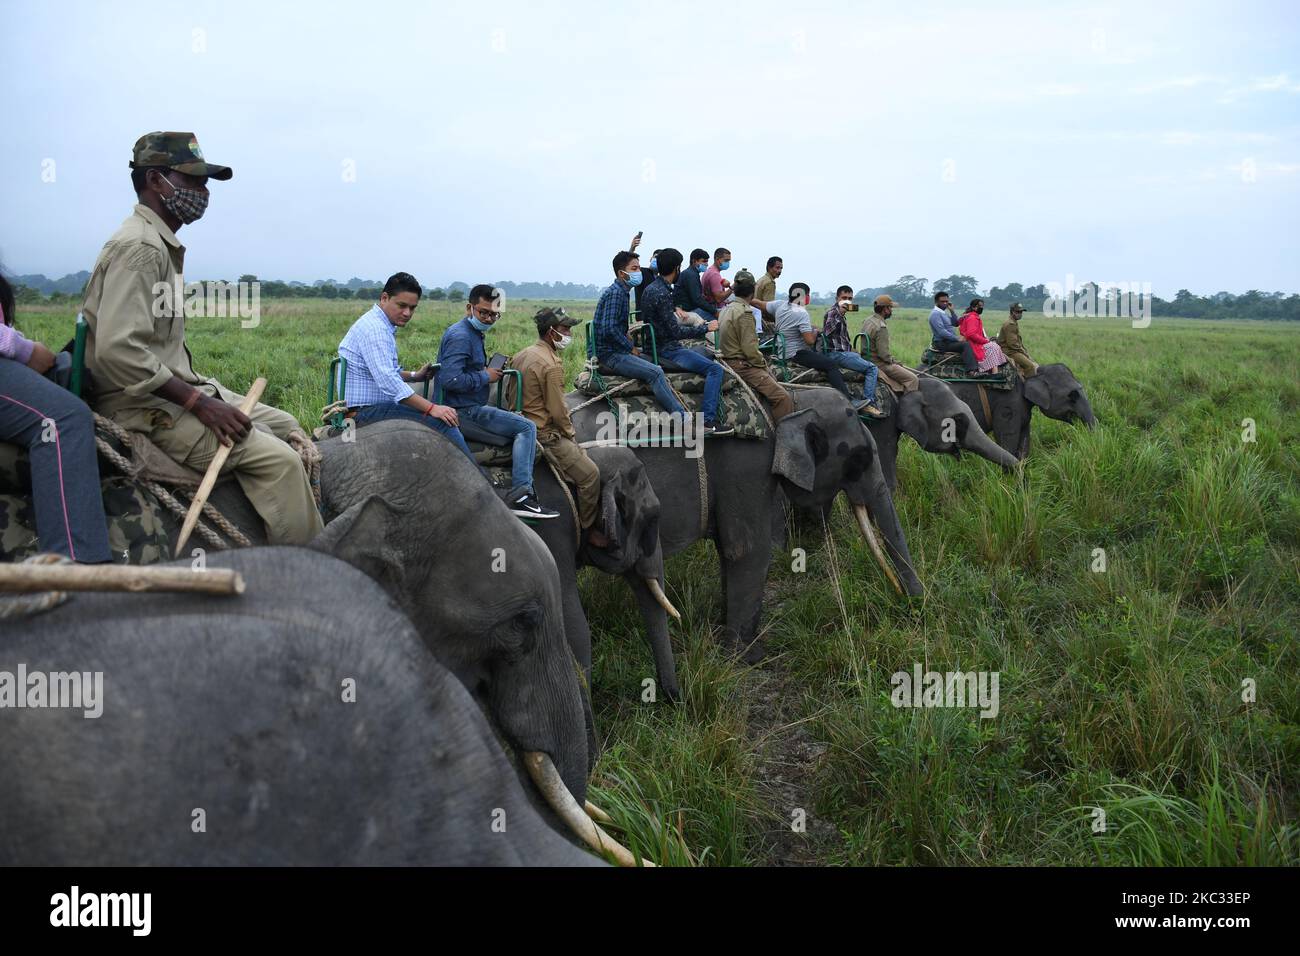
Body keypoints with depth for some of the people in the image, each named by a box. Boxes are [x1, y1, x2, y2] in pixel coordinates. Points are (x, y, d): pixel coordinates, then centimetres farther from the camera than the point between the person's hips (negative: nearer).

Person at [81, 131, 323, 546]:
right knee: (278, 460, -21)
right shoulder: (138, 247, -16)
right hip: (145, 407, -11)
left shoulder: (164, 245, 16)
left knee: (288, 428, 11)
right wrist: (197, 402, -23)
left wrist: (201, 390, 10)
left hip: (177, 388, 11)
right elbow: (117, 351, -27)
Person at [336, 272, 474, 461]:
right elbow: (388, 382, -28)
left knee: (449, 418, 7)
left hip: (374, 408, 11)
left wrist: (414, 376, 17)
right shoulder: (374, 328, -17)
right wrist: (431, 408, -28)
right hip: (366, 413, -11)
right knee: (441, 424, -21)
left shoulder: (384, 327, 17)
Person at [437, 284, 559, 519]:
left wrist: (491, 371, 11)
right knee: (526, 427, -16)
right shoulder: (460, 336, -15)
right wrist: (485, 377, -14)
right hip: (463, 412, -11)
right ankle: (520, 495, -23)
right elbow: (450, 379, -26)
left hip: (468, 409, 11)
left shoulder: (473, 334, 19)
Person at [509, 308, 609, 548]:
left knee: (581, 454, 24)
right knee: (590, 474, -6)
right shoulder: (551, 365, -20)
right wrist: (570, 434, -1)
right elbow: (558, 411, -20)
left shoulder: (522, 355, 9)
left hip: (521, 426, 11)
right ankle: (589, 529, 5)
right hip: (544, 435, -10)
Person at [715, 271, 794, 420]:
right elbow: (750, 348, -21)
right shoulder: (745, 313, -16)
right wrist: (763, 364, -4)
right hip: (742, 365, -11)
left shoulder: (726, 309, 13)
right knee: (783, 398, -16)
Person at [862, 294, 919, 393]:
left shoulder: (868, 321, 8)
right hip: (879, 363, -10)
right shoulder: (881, 327, -23)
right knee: (912, 379, -10)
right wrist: (892, 361, -7)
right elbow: (883, 354, -25)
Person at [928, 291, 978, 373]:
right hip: (942, 343, -10)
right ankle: (972, 370, -36)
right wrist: (957, 338, -19)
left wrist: (951, 311, 8)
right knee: (966, 345, -27)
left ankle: (976, 367, -5)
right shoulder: (936, 314, -12)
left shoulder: (944, 313, 20)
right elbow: (941, 332, -22)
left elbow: (955, 324, 18)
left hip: (949, 340, 10)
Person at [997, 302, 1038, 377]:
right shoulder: (1010, 324, -16)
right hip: (1009, 351, -11)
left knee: (1035, 365, 5)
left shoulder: (1015, 323, 17)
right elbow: (1012, 343, -22)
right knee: (1030, 365, -21)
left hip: (1015, 350, 11)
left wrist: (1025, 352, 12)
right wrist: (1024, 352, -13)